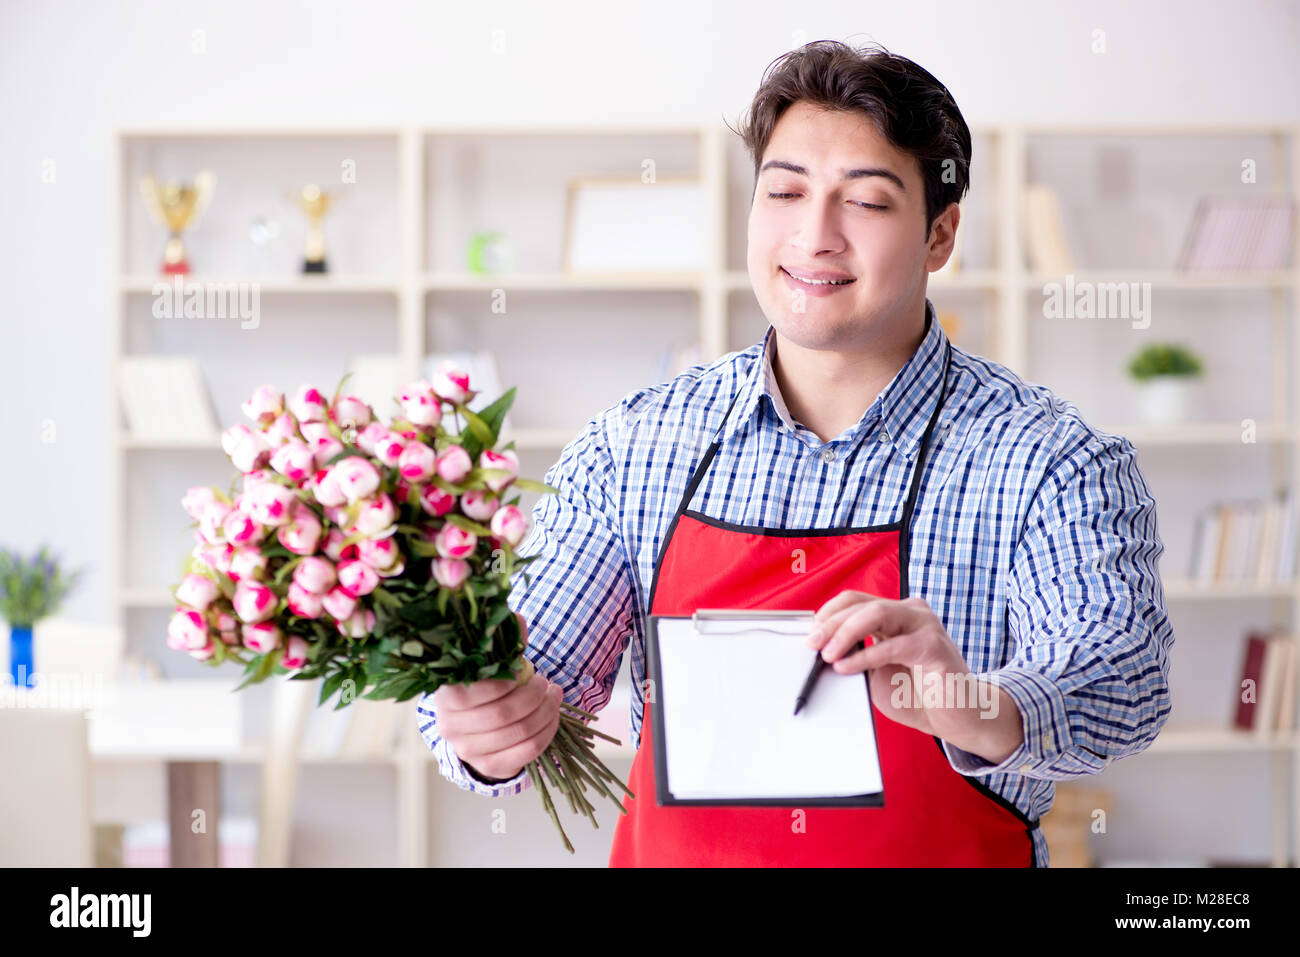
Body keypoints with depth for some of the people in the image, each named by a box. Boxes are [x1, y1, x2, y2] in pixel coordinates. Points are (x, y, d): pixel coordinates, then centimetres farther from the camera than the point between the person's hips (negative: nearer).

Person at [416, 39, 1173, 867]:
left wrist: (985, 714, -44)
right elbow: (534, 670, -4)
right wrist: (485, 736, -26)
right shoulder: (633, 444, -2)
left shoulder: (1050, 465, -11)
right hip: (668, 854, 2)